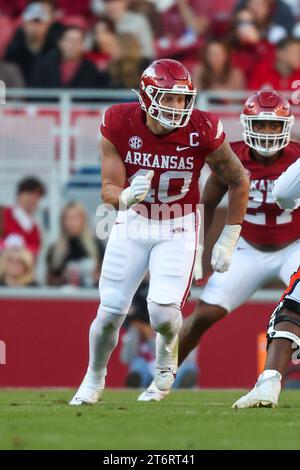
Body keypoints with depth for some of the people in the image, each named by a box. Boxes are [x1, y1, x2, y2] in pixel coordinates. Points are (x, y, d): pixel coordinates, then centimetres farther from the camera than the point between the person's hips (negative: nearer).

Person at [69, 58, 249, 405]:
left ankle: (167, 349, 19)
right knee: (110, 313, 0)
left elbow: (239, 182, -5)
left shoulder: (202, 131, -20)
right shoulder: (120, 124, -17)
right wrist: (126, 196, -37)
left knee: (163, 313, -18)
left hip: (178, 228, -1)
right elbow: (109, 189, -12)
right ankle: (94, 379, 28)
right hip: (132, 223, 1)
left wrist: (228, 241, -3)